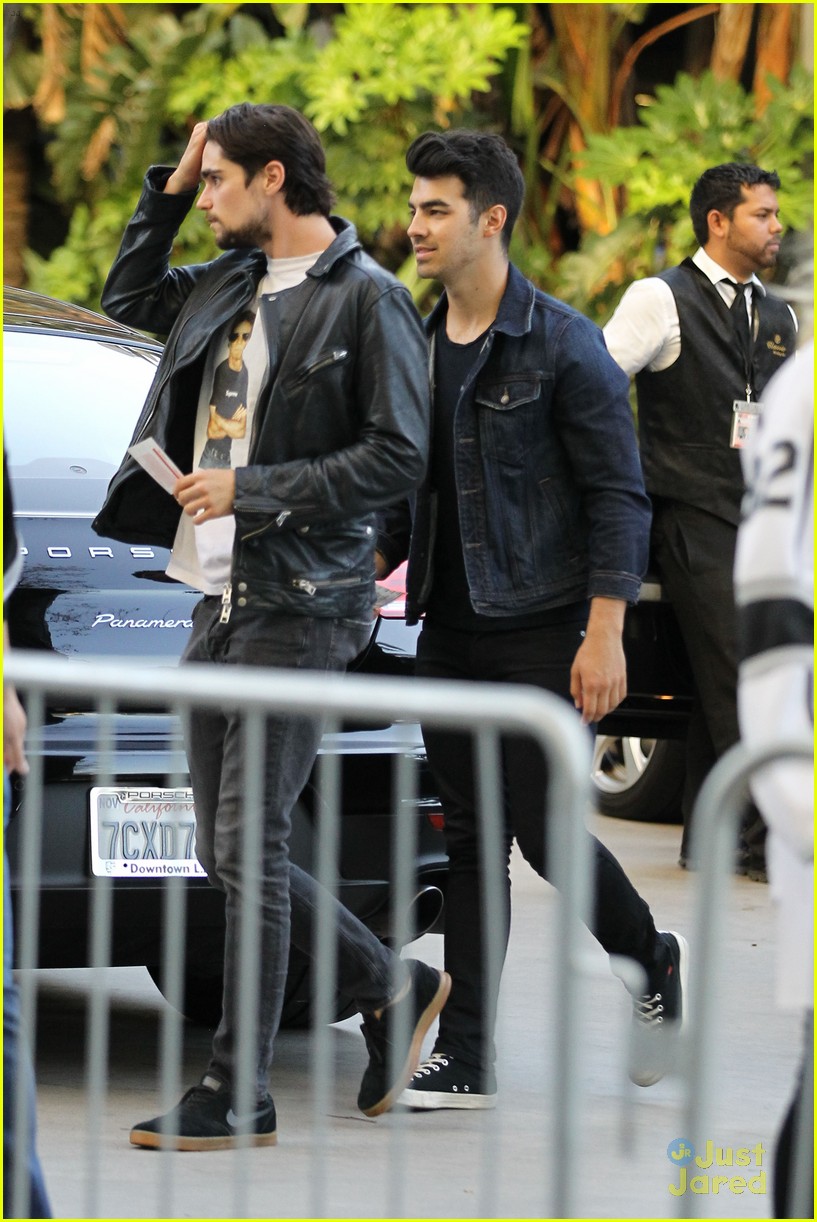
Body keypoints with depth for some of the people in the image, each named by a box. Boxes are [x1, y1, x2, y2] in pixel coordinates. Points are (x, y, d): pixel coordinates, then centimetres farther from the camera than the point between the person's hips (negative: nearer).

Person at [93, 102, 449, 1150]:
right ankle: (392, 989, 25)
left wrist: (251, 489, -16)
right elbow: (128, 298, 31)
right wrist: (165, 191, 17)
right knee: (225, 854, 9)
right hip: (218, 602, 8)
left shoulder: (365, 298, -9)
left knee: (248, 848, -9)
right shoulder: (231, 285, 14)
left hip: (299, 607, -8)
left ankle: (236, 1095, -4)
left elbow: (400, 455, -14)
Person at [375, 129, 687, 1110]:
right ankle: (464, 1059, 7)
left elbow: (618, 496, -10)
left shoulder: (563, 347, -9)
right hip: (450, 630, 6)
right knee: (470, 840, 6)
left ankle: (654, 962, 21)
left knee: (544, 828, -7)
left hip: (541, 629, -6)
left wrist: (604, 635, -16)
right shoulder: (418, 347, 11)